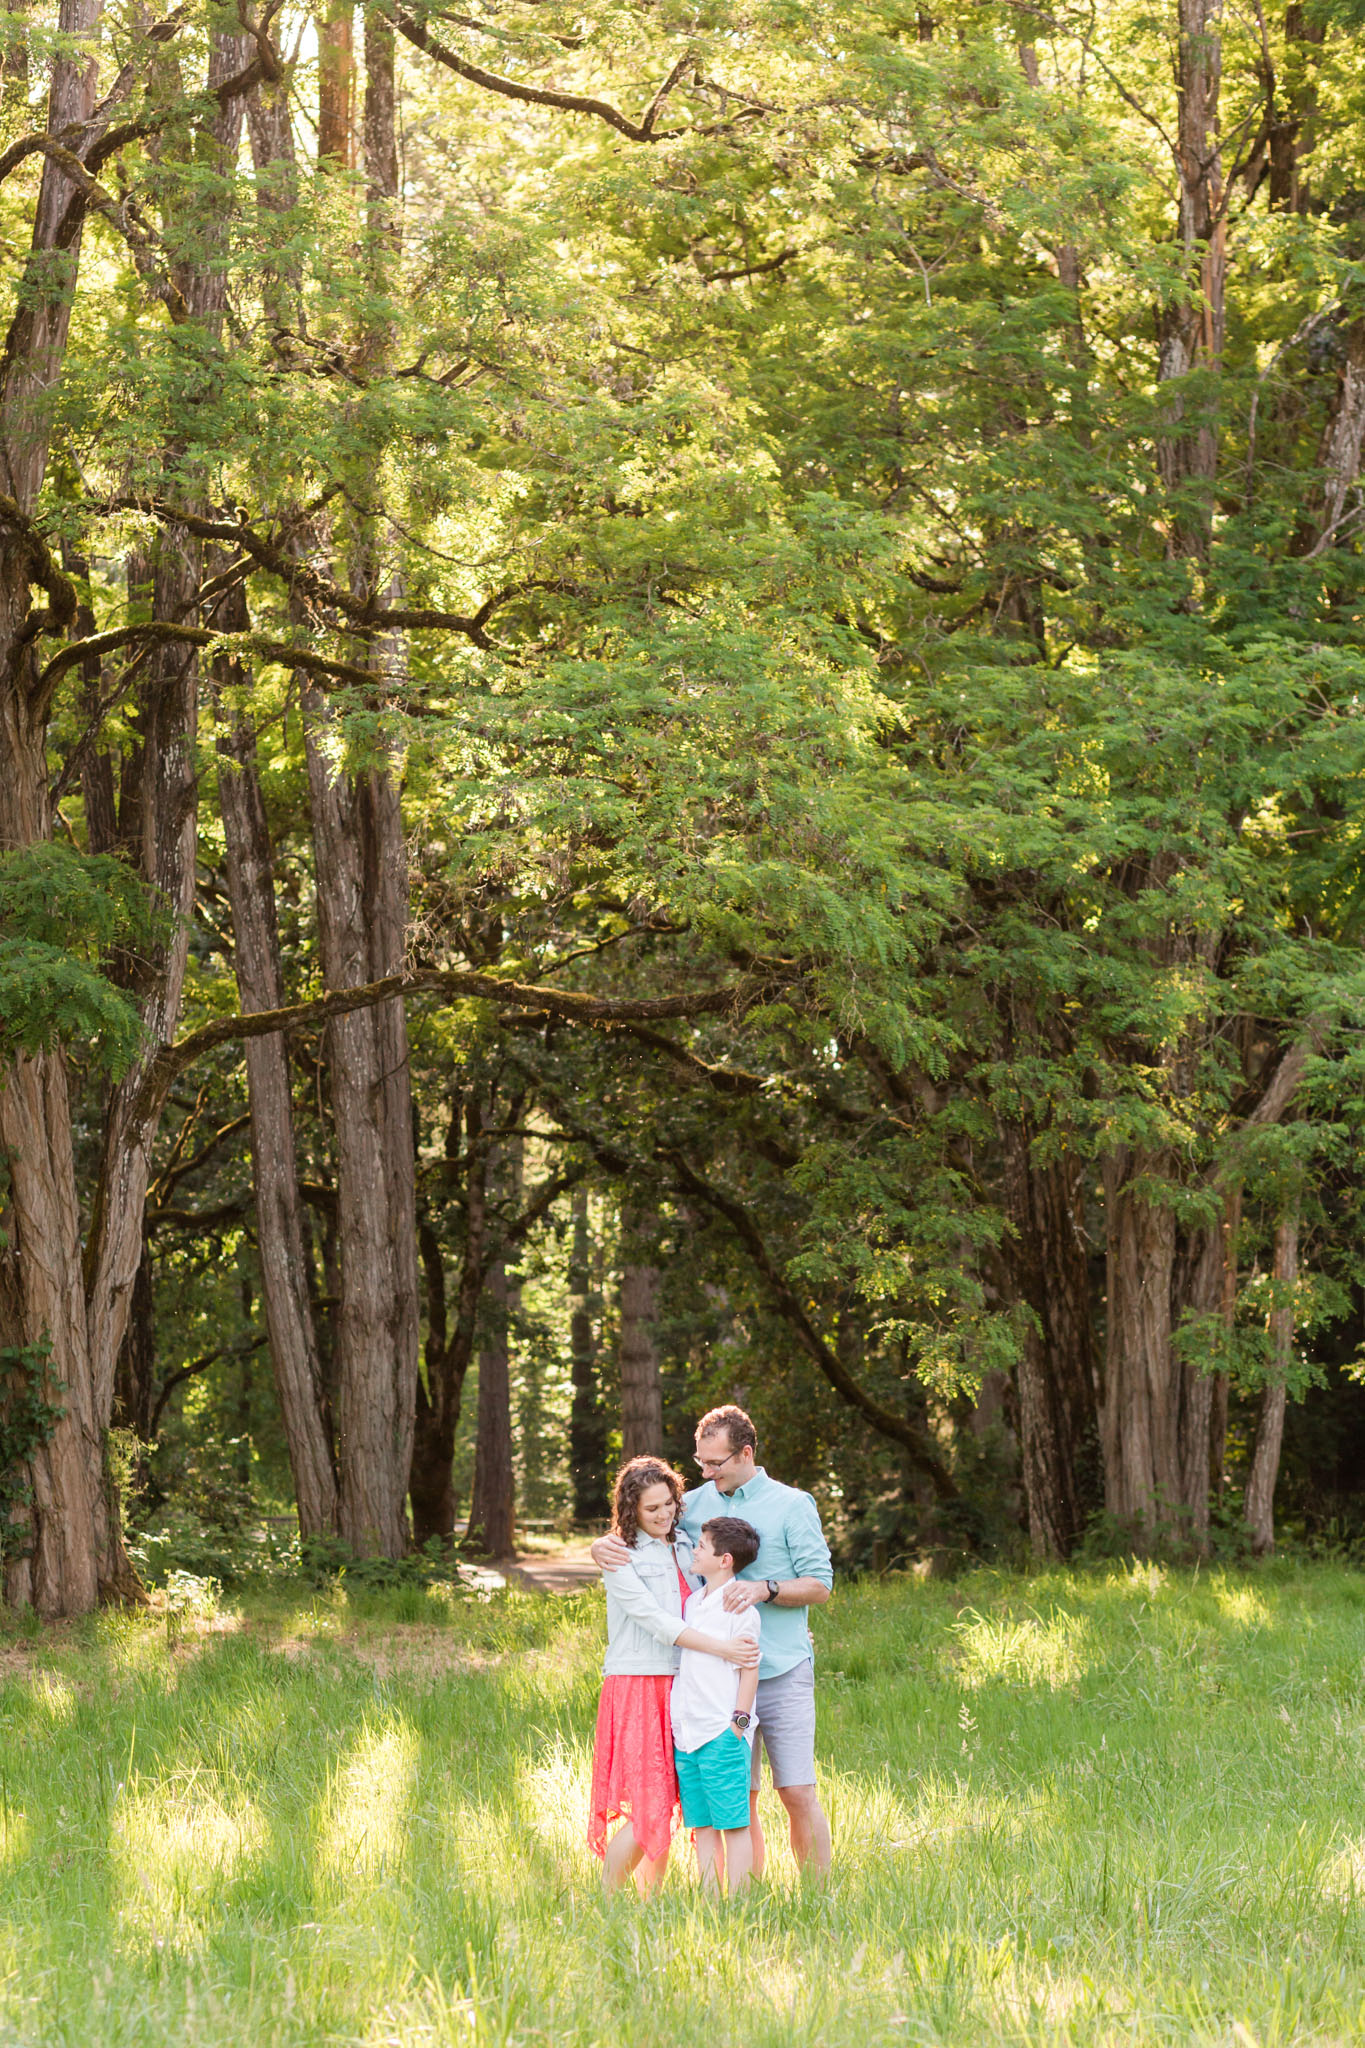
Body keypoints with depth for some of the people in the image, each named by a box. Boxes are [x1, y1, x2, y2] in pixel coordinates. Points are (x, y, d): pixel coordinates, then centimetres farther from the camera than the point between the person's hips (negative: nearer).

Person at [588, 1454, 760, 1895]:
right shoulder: (622, 1557, -7)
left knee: (664, 1807, 7)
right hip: (636, 1688, -6)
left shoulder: (682, 1546, 12)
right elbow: (656, 1621, -15)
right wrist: (721, 1648, -21)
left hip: (678, 1688, 6)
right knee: (645, 1809, -10)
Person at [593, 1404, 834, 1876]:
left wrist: (763, 1589, -18)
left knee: (798, 1793, -4)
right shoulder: (695, 1505, 10)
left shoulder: (792, 1505, 1)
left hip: (782, 1673, -3)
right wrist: (602, 1547, -8)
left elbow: (820, 1584, -1)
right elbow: (640, 1531, 15)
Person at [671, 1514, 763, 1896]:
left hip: (723, 1735, -8)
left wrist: (739, 1719, -12)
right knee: (701, 1825, 8)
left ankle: (738, 1904, -3)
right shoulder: (692, 1602, 15)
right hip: (687, 1732, 8)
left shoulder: (739, 1607, -8)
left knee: (733, 1824, -4)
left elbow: (750, 1666, -8)